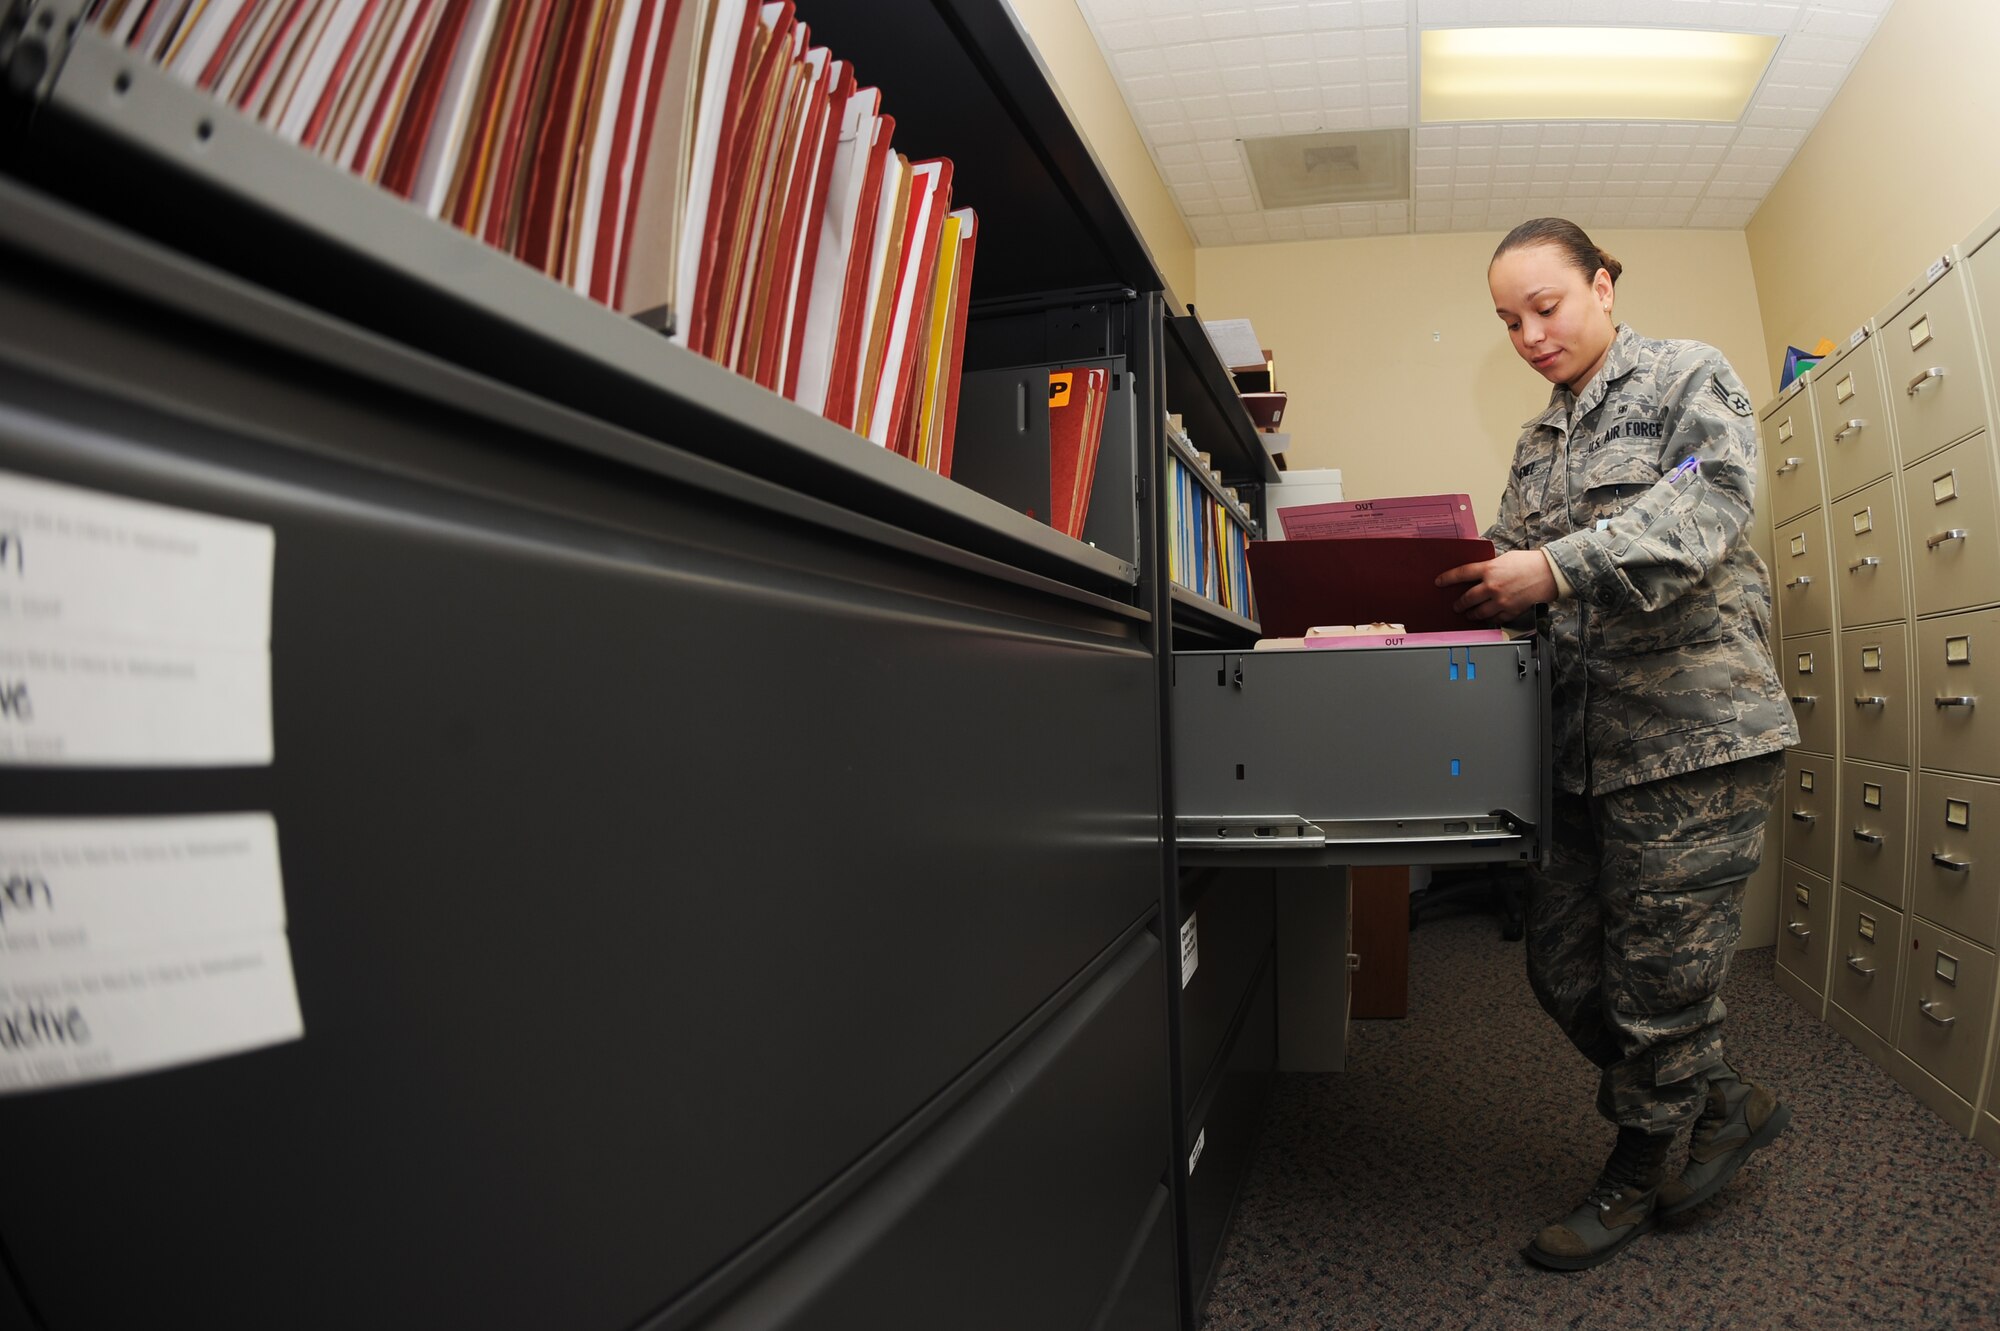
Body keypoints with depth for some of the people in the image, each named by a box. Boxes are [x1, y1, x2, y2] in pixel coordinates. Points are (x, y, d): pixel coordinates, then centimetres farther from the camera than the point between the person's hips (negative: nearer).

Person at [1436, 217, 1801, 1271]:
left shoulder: (1689, 377, 2)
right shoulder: (1536, 447, 21)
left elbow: (1709, 500, -15)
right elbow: (1513, 574, 15)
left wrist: (1558, 568, -27)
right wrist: (1458, 583, -7)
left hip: (1693, 724, -7)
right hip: (1583, 740, 7)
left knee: (1659, 976, 2)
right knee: (1564, 967, 9)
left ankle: (1634, 1179, 24)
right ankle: (1729, 1103, 32)